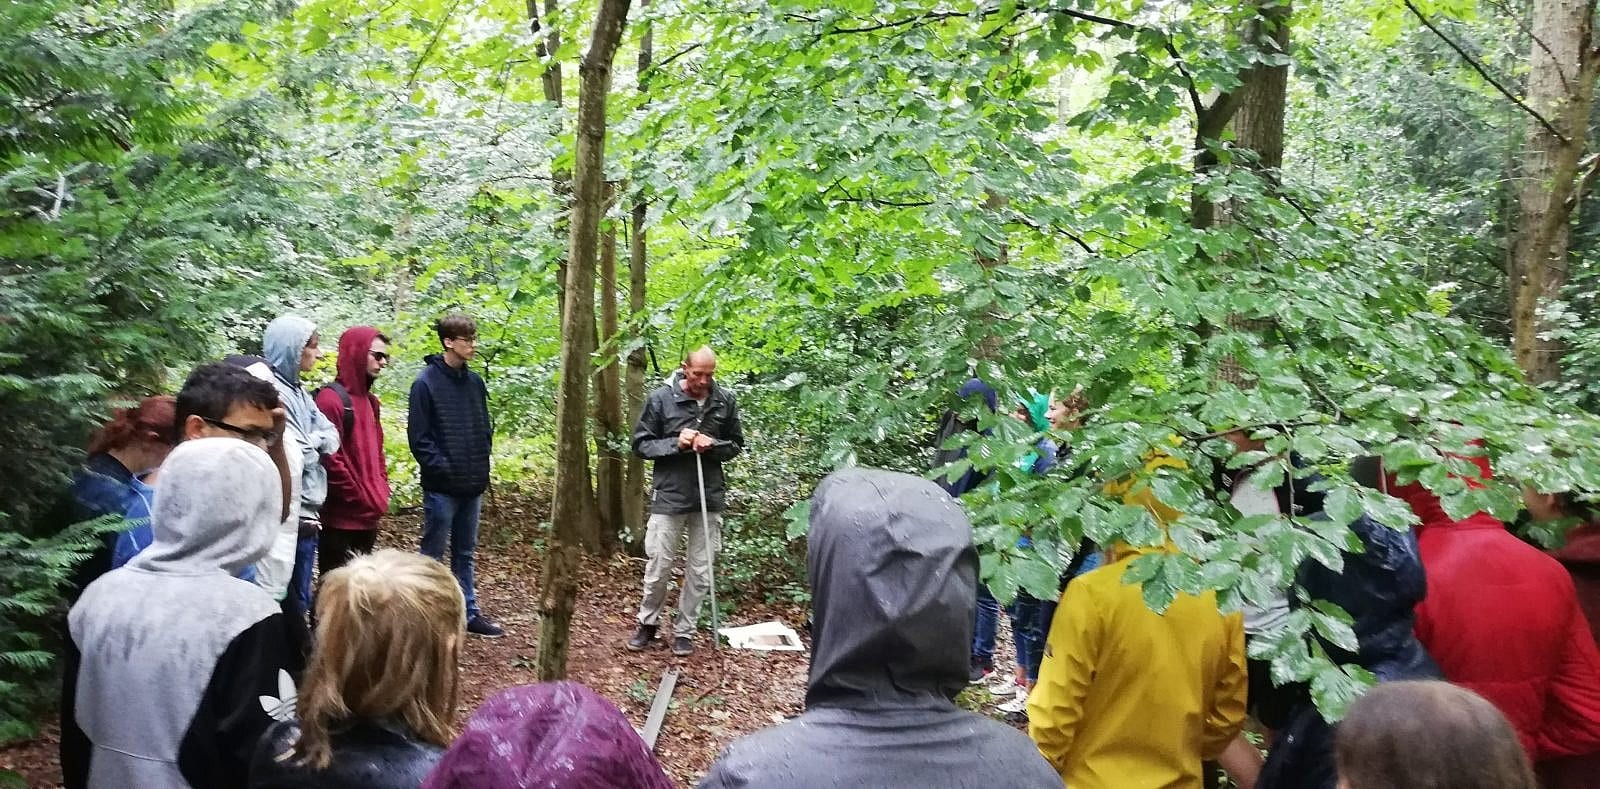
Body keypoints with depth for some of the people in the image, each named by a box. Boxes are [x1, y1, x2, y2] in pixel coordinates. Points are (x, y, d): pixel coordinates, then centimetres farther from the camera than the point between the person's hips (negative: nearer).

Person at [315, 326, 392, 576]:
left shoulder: (370, 400, 16)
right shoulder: (331, 399, -13)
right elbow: (330, 459, -18)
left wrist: (380, 495, 9)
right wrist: (361, 501, -13)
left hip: (368, 516, 9)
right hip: (342, 516, -9)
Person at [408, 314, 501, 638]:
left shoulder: (474, 381, 7)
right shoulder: (427, 382, -11)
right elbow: (419, 437, -12)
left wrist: (481, 465, 6)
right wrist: (443, 469, -13)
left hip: (473, 485, 6)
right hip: (441, 487, -6)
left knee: (465, 554, 15)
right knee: (433, 555, 4)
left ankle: (469, 612, 23)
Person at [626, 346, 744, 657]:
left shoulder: (725, 401, 0)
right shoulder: (661, 398, -7)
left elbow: (736, 445, 9)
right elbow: (641, 445, -1)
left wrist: (713, 445, -12)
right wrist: (675, 444, -17)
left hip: (710, 497, 2)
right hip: (669, 496, -2)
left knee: (700, 572, 8)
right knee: (658, 567, 6)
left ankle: (684, 631, 23)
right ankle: (648, 623, 28)